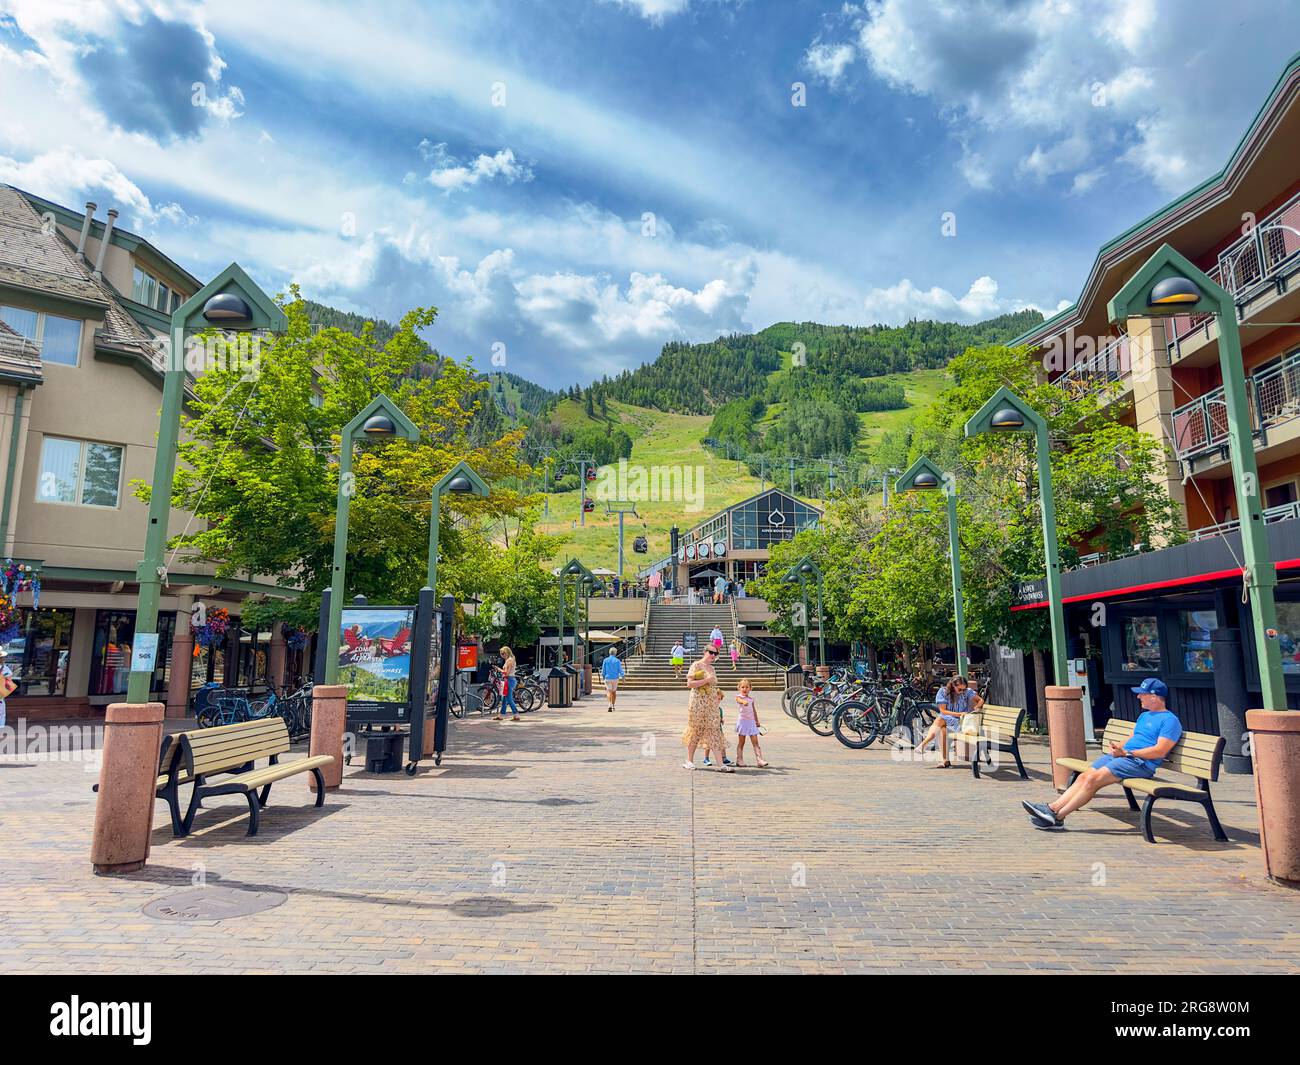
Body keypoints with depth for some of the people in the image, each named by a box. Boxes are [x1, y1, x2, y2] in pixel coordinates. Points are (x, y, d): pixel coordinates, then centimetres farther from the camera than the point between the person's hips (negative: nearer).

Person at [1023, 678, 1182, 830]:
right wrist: (1118, 747, 4)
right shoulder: (1144, 716, 26)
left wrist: (1127, 753, -16)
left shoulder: (1170, 720, -3)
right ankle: (1052, 808, -18)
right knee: (1083, 776, -10)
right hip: (1121, 755, 9)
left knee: (1093, 779, -23)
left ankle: (1057, 817, -23)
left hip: (1141, 762, -9)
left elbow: (1160, 751, -14)